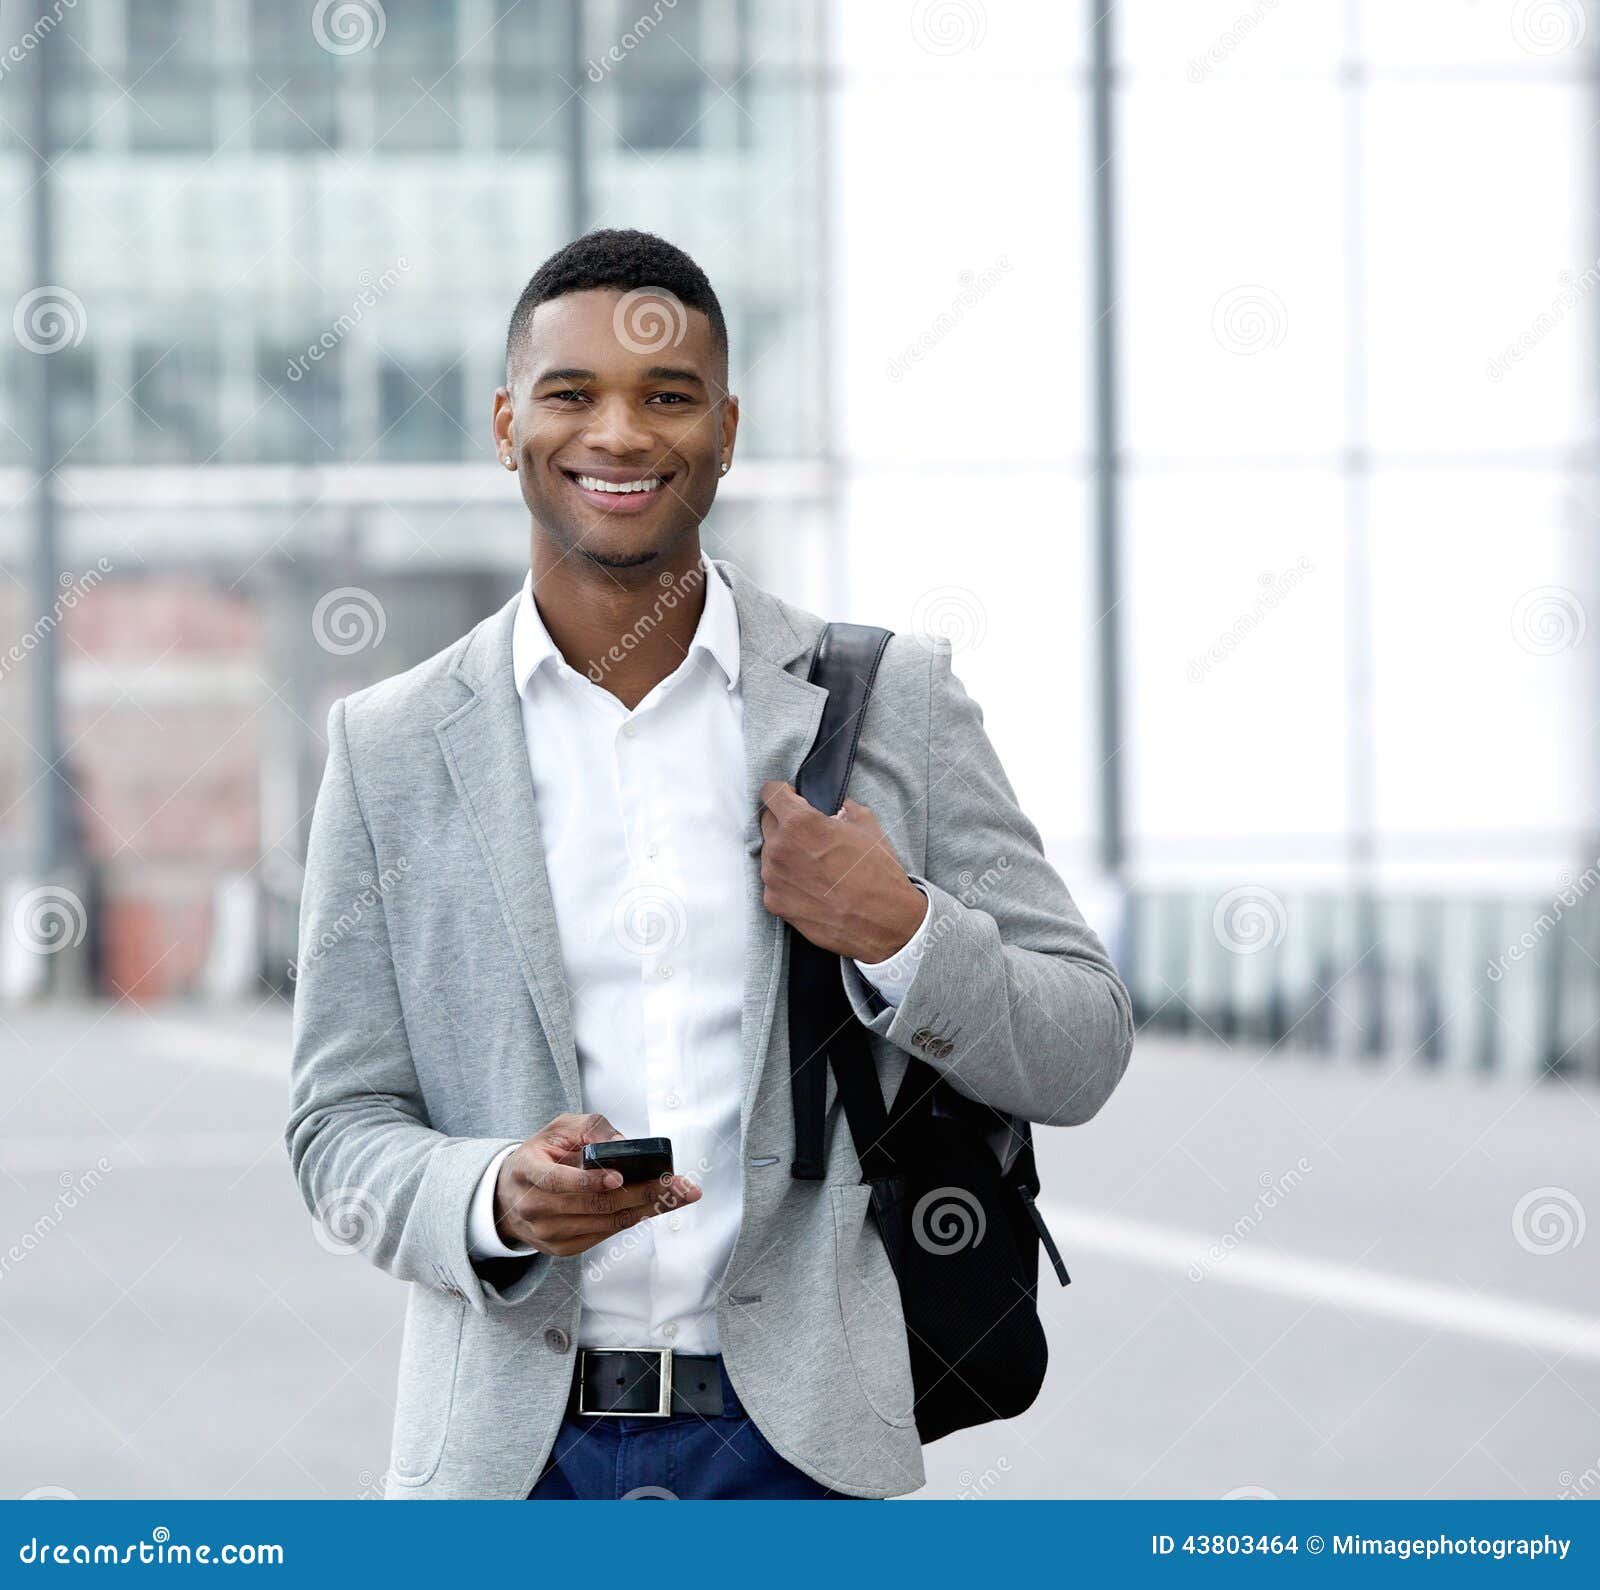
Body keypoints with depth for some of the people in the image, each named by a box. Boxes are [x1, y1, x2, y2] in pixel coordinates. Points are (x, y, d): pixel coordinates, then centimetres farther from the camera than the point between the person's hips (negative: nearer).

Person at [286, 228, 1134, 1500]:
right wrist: (496, 1201, -16)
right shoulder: (391, 750, 4)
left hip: (801, 1441, 0)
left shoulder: (891, 702, 3)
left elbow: (1082, 1057, 4)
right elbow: (342, 1132, 4)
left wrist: (901, 934, -13)